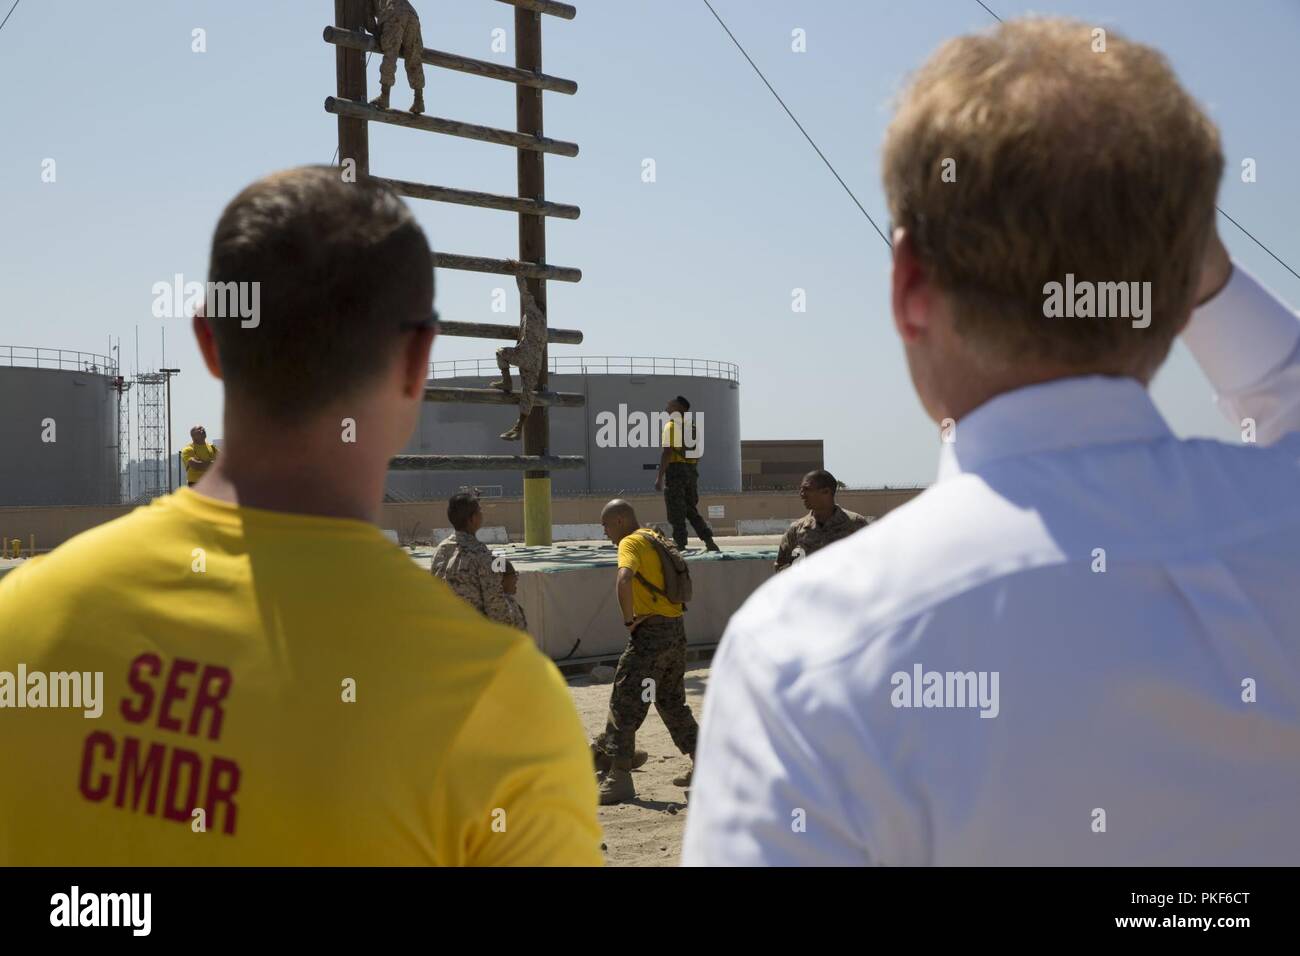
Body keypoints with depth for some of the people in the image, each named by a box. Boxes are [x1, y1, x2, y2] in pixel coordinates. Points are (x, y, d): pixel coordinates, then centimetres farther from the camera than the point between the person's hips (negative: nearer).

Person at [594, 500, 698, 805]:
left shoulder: (632, 542, -12)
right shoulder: (657, 539, 17)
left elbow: (623, 578, -31)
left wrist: (628, 619, -19)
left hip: (651, 631, -9)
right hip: (676, 629, 9)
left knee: (626, 702, -5)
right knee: (672, 701, 20)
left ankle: (620, 778, -5)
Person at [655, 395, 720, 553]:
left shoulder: (671, 425, -9)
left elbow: (667, 452, -17)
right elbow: (697, 452, 16)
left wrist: (659, 477, -17)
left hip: (675, 469, -7)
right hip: (692, 470, 7)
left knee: (676, 512, -1)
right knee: (691, 510, 15)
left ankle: (680, 545, -1)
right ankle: (709, 542, 7)